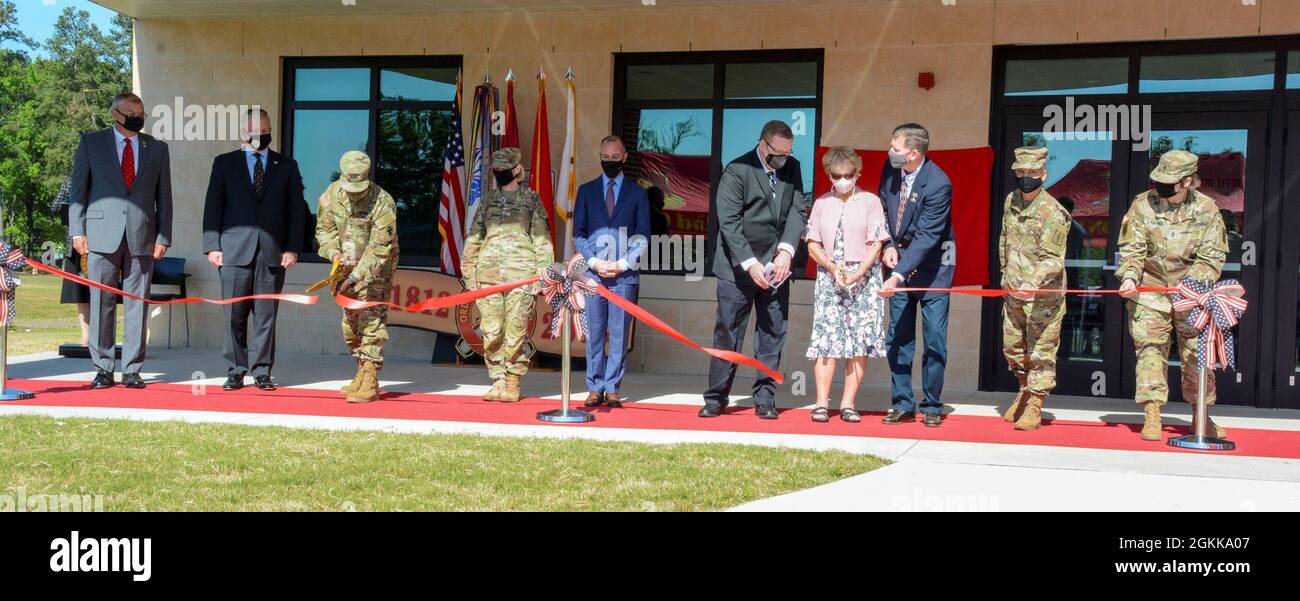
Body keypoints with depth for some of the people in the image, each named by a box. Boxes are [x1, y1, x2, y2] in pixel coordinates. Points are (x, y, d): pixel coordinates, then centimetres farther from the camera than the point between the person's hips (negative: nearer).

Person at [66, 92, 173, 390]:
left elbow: (164, 195, 11)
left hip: (142, 237, 1)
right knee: (102, 303, 0)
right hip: (102, 236, -1)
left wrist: (163, 237, 4)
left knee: (137, 304, 0)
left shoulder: (157, 148, 13)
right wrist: (77, 231, -2)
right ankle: (103, 369, 7)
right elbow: (77, 188, 7)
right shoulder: (91, 143, 8)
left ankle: (132, 369, 6)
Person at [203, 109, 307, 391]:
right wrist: (212, 245, -2)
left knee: (266, 315, 1)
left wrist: (292, 248, -2)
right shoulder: (224, 163, 11)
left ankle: (262, 371, 8)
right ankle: (235, 370, 10)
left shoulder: (287, 166, 12)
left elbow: (296, 210, 8)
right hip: (235, 250, 0)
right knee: (234, 315, 0)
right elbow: (213, 207, 8)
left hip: (273, 251, 0)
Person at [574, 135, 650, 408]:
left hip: (624, 274, -1)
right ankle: (595, 389, 5)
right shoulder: (586, 191, 12)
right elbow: (578, 234, 9)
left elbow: (642, 236, 5)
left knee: (619, 334, -1)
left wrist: (622, 264, -7)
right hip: (593, 272, 1)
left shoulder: (637, 193, 9)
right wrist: (594, 262, -5)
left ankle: (612, 388, 2)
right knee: (594, 333, 1)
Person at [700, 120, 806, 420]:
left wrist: (786, 250, -13)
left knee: (773, 334, 5)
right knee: (727, 334, 0)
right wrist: (750, 263, -19)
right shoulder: (737, 171, -9)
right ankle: (716, 398, 9)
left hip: (776, 266, 5)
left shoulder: (792, 169, 7)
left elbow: (797, 210, 2)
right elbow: (729, 223, -13)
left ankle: (765, 399, 12)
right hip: (738, 268, -4)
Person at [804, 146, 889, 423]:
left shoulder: (870, 201, 2)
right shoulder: (822, 203, 10)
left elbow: (875, 245, -2)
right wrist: (832, 268, -9)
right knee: (827, 339, -7)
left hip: (863, 278, -1)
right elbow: (813, 244, 8)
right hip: (828, 277, 1)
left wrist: (856, 275, -15)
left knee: (860, 341, -4)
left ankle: (848, 403, 1)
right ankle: (822, 403, -5)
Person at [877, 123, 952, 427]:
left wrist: (898, 276, -33)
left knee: (935, 339, -2)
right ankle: (902, 405, 12)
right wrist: (888, 245, -5)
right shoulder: (890, 169, -6)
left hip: (932, 265, -5)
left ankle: (932, 406, 9)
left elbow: (926, 238, -27)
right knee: (898, 336, 5)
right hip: (900, 260, 5)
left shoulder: (938, 185, -24)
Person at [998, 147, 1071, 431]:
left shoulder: (1053, 213, -18)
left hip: (1044, 293, -7)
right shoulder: (1011, 201, 5)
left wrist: (1034, 282, -37)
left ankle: (1034, 407, 6)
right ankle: (1024, 391, 38)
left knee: (1041, 351, -3)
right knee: (1012, 347, 17)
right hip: (1014, 290, 7)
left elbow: (1052, 259, -23)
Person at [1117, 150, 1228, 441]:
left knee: (1197, 355, 6)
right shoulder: (1142, 205, -5)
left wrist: (1190, 284, -19)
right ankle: (1151, 417, -2)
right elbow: (1132, 249, -4)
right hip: (1149, 291, -1)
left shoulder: (1207, 209, -4)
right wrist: (1129, 276, -21)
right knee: (1150, 352, -6)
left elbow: (1212, 257, -4)